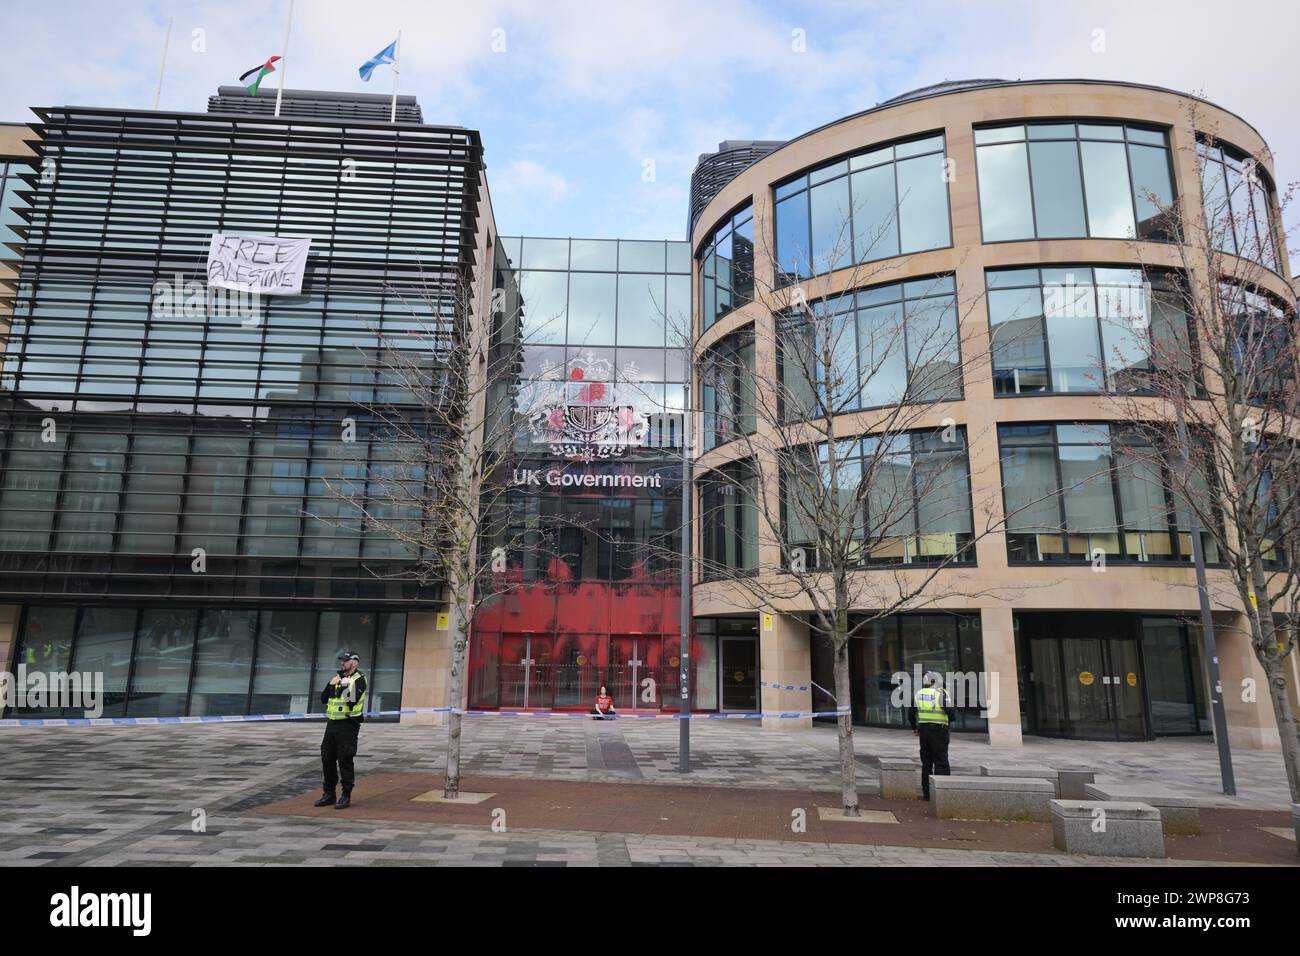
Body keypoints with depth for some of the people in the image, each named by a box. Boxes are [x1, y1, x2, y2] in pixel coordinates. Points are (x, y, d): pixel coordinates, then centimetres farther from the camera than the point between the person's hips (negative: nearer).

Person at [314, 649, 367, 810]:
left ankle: (346, 796, 5)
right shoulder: (338, 678, 16)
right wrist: (331, 684, 0)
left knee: (345, 760, -4)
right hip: (332, 723, 8)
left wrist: (346, 685, -17)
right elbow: (324, 699, 13)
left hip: (348, 725, -8)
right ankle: (329, 794, 22)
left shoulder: (359, 679, -8)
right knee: (327, 759, 11)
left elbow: (352, 700, -21)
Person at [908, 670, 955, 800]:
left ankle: (926, 792, 14)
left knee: (926, 762, 12)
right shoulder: (941, 694, -7)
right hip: (939, 730, -5)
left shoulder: (918, 694, 9)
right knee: (941, 762, 0)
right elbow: (952, 713, -13)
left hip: (923, 730, 5)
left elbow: (911, 714, 15)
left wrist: (915, 728, 27)